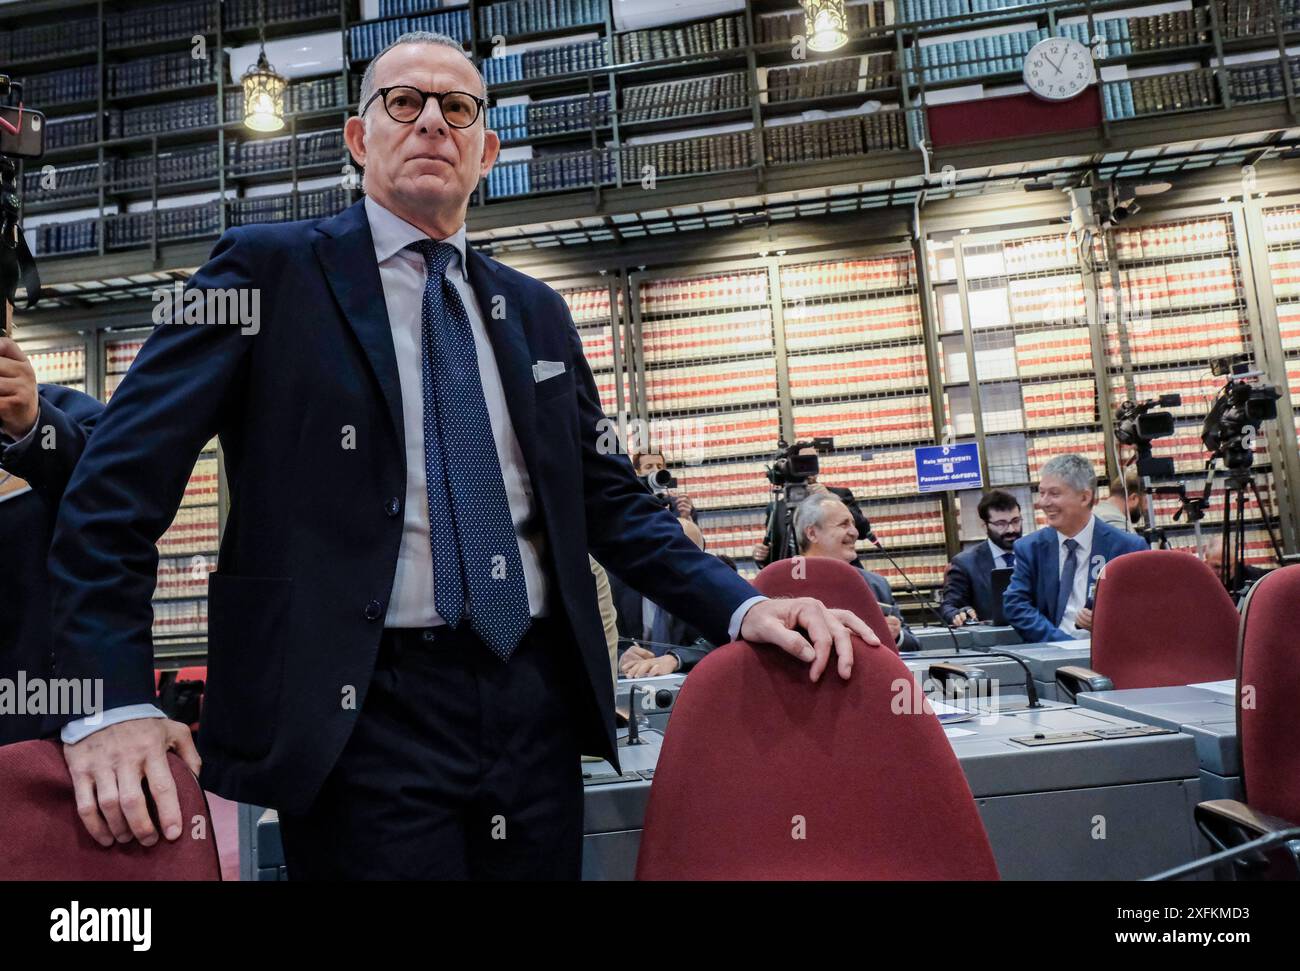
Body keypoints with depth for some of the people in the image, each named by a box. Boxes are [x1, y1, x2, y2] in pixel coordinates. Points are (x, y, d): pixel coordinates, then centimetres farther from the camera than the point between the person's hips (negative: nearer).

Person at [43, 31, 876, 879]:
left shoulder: (537, 312, 13)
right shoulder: (271, 270, 1)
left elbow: (609, 500, 12)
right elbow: (118, 482, -3)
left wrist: (742, 606, -2)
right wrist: (113, 703, -14)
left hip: (539, 702, 5)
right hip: (361, 714, -4)